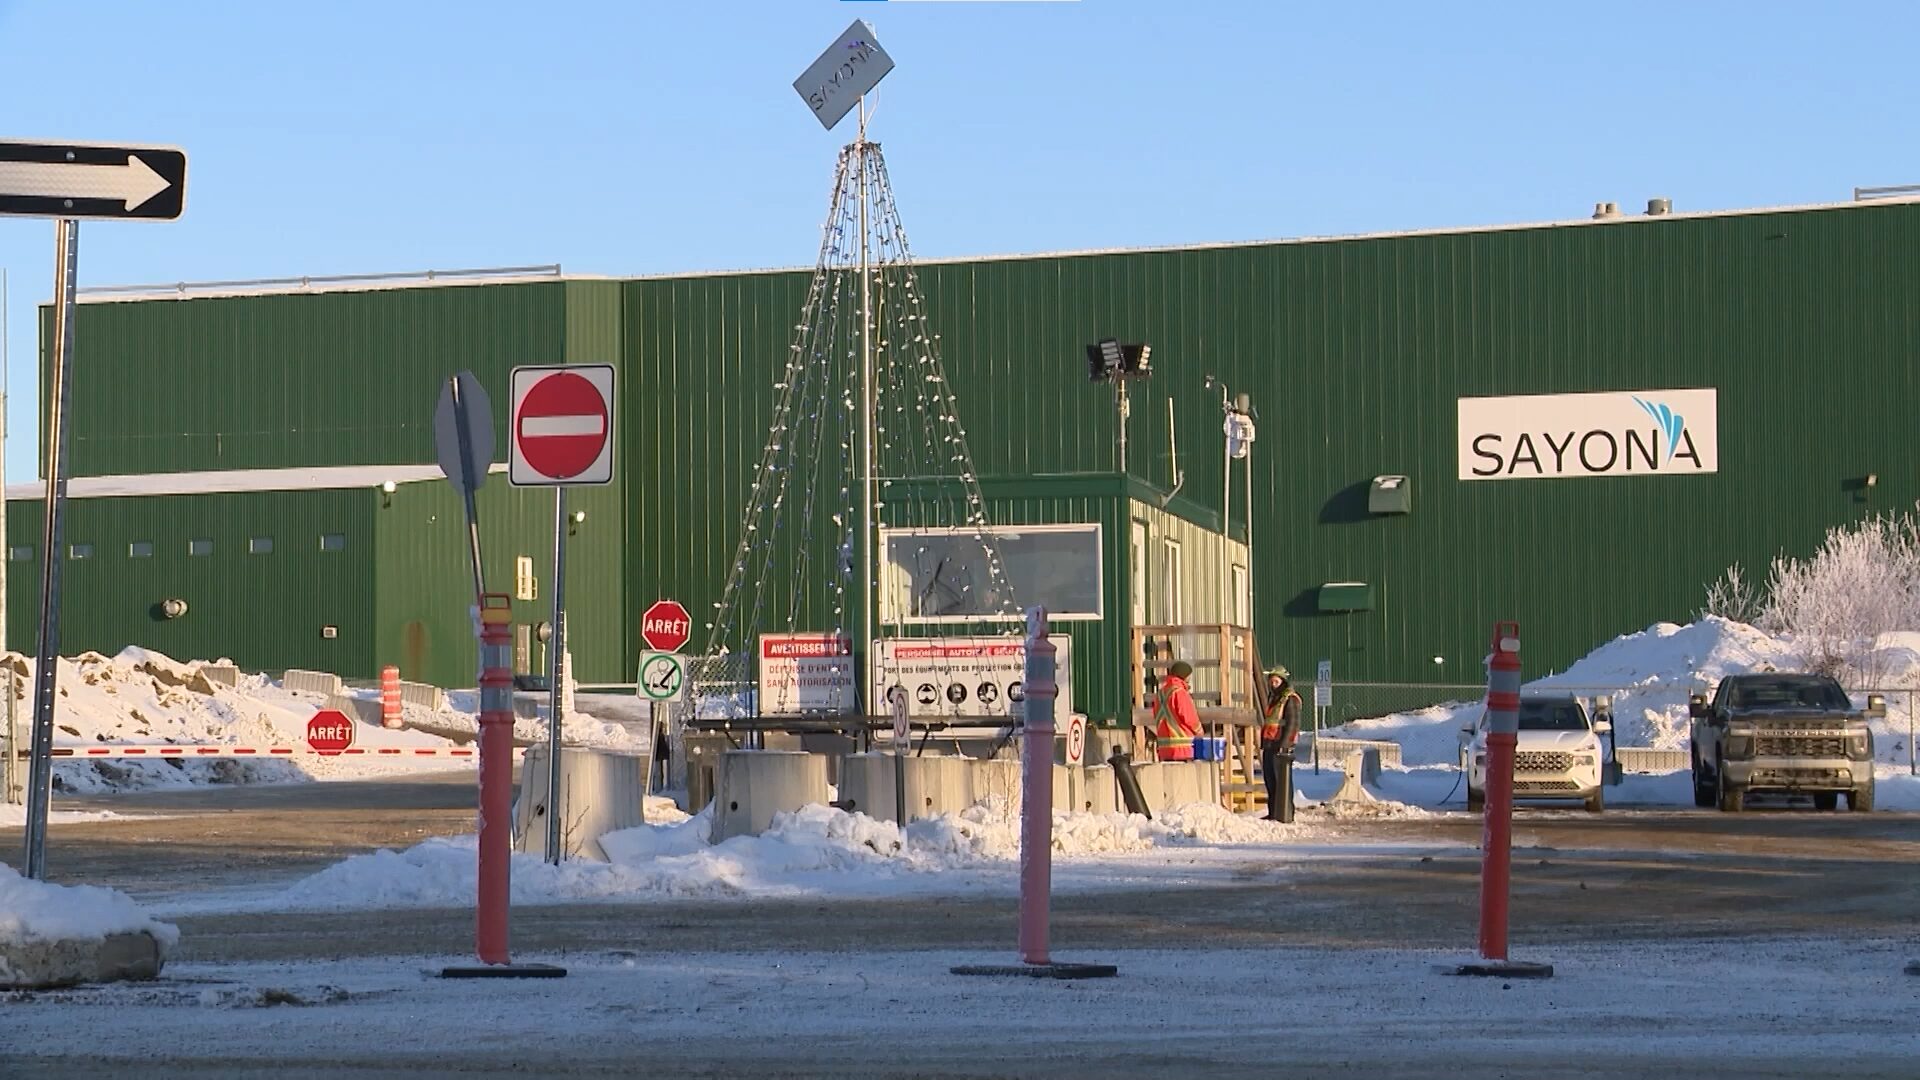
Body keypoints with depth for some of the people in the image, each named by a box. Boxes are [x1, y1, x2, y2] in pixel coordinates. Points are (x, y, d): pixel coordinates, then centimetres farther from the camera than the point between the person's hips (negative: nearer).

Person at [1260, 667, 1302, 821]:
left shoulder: (1290, 700, -9)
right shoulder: (1272, 698, 18)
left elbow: (1292, 723, -16)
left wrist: (1284, 744, -21)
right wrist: (1263, 743, 20)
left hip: (1282, 746, -9)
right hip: (1269, 744, 9)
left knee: (1282, 780, -8)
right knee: (1269, 778, 12)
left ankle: (1285, 814, -6)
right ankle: (1273, 812, 19)